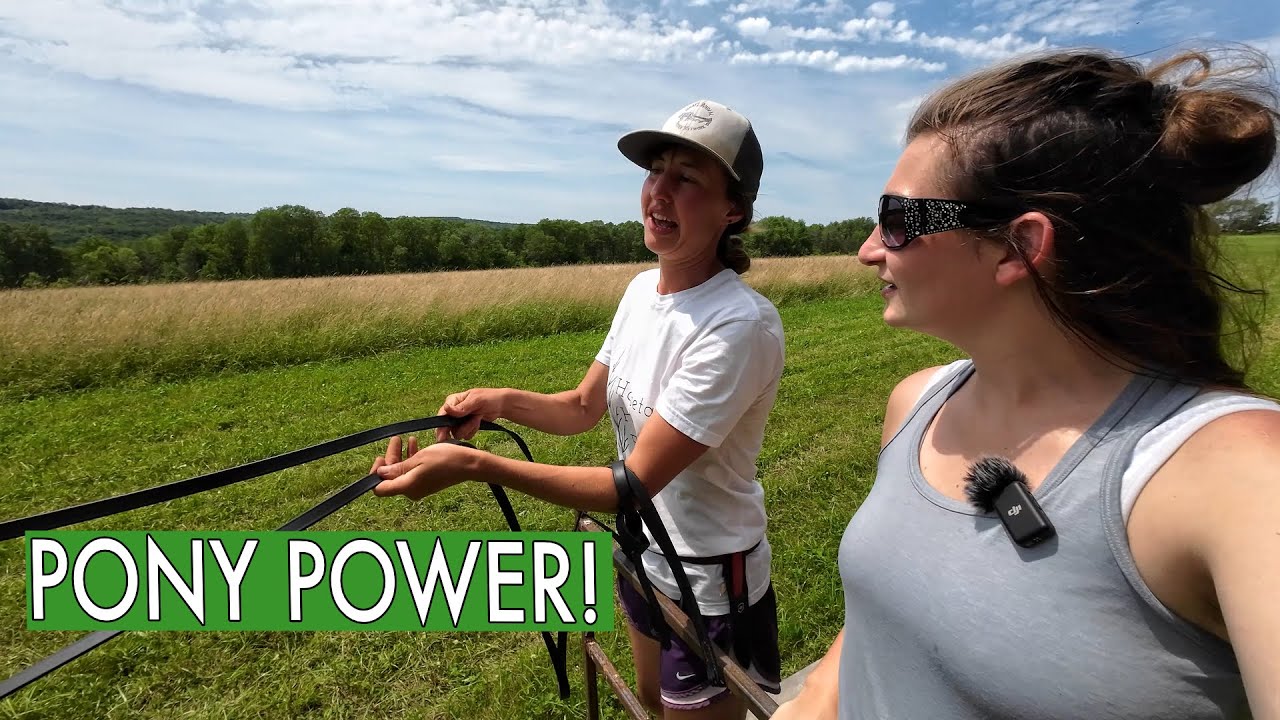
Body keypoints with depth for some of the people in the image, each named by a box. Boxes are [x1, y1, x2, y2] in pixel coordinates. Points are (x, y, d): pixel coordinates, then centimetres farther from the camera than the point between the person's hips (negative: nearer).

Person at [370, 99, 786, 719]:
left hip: (709, 586, -7)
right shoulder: (641, 289, -5)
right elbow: (584, 407, 4)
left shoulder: (740, 324, -30)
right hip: (643, 552, 7)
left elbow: (635, 482, -30)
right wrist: (503, 401, -15)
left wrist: (474, 465, -35)